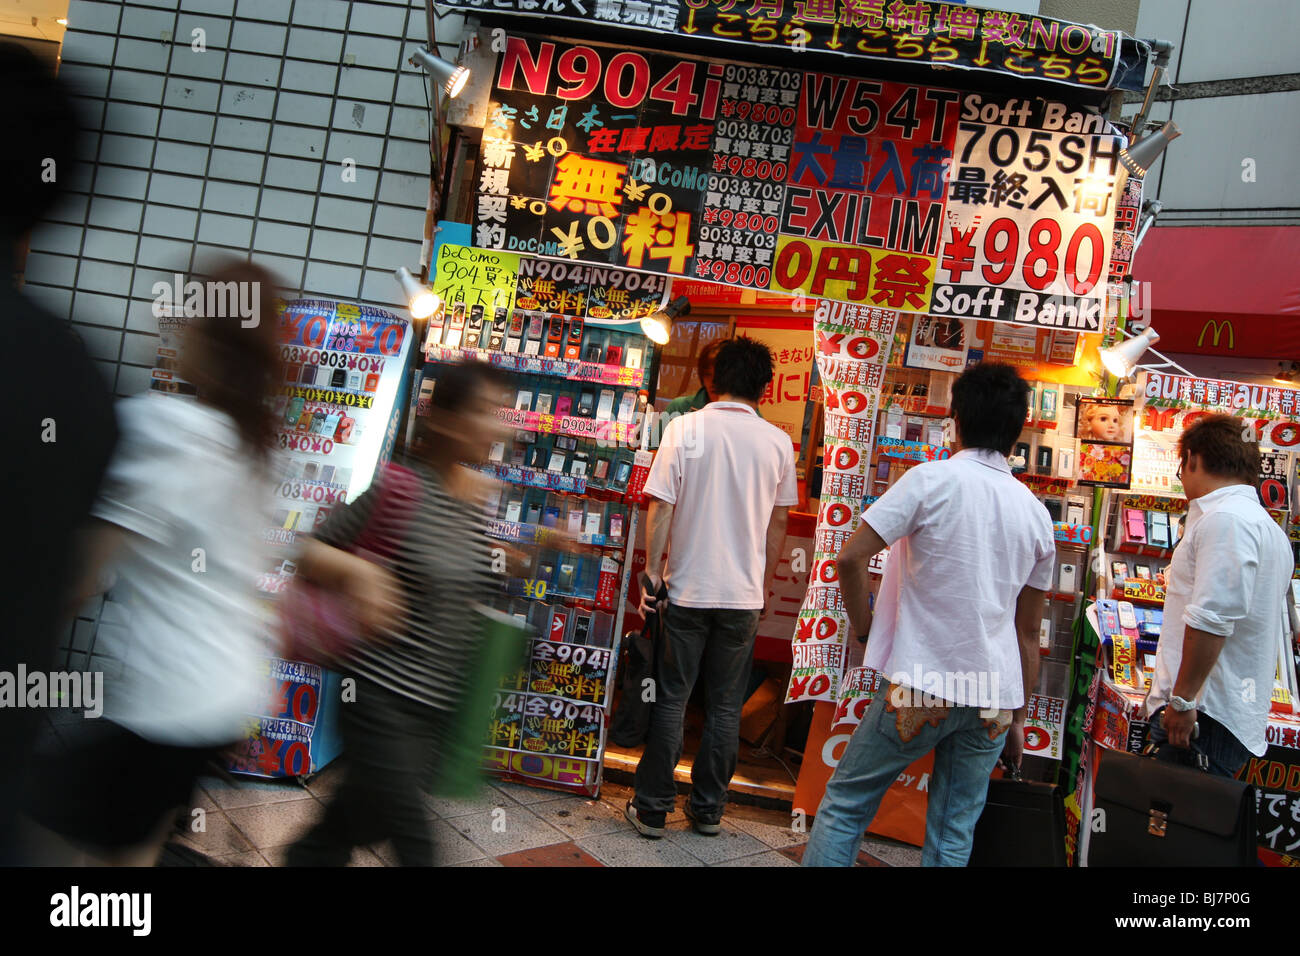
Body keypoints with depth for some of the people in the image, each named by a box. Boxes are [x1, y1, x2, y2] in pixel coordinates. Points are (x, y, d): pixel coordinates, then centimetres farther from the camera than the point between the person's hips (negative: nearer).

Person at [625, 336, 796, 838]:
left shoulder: (685, 428, -6)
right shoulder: (778, 441, 0)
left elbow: (661, 509, -9)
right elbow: (778, 523, 7)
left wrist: (653, 573, 0)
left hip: (687, 589, -1)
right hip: (745, 594, 2)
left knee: (671, 701, 7)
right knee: (725, 707, 11)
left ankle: (652, 809, 15)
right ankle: (708, 809, 21)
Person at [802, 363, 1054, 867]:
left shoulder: (932, 479, -8)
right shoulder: (1036, 513, 9)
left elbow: (851, 557, -15)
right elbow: (1028, 632, 13)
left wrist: (863, 627, 1)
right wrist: (1017, 719, 20)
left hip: (921, 683, -5)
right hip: (995, 695, 5)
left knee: (844, 804, 9)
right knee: (954, 838, 13)